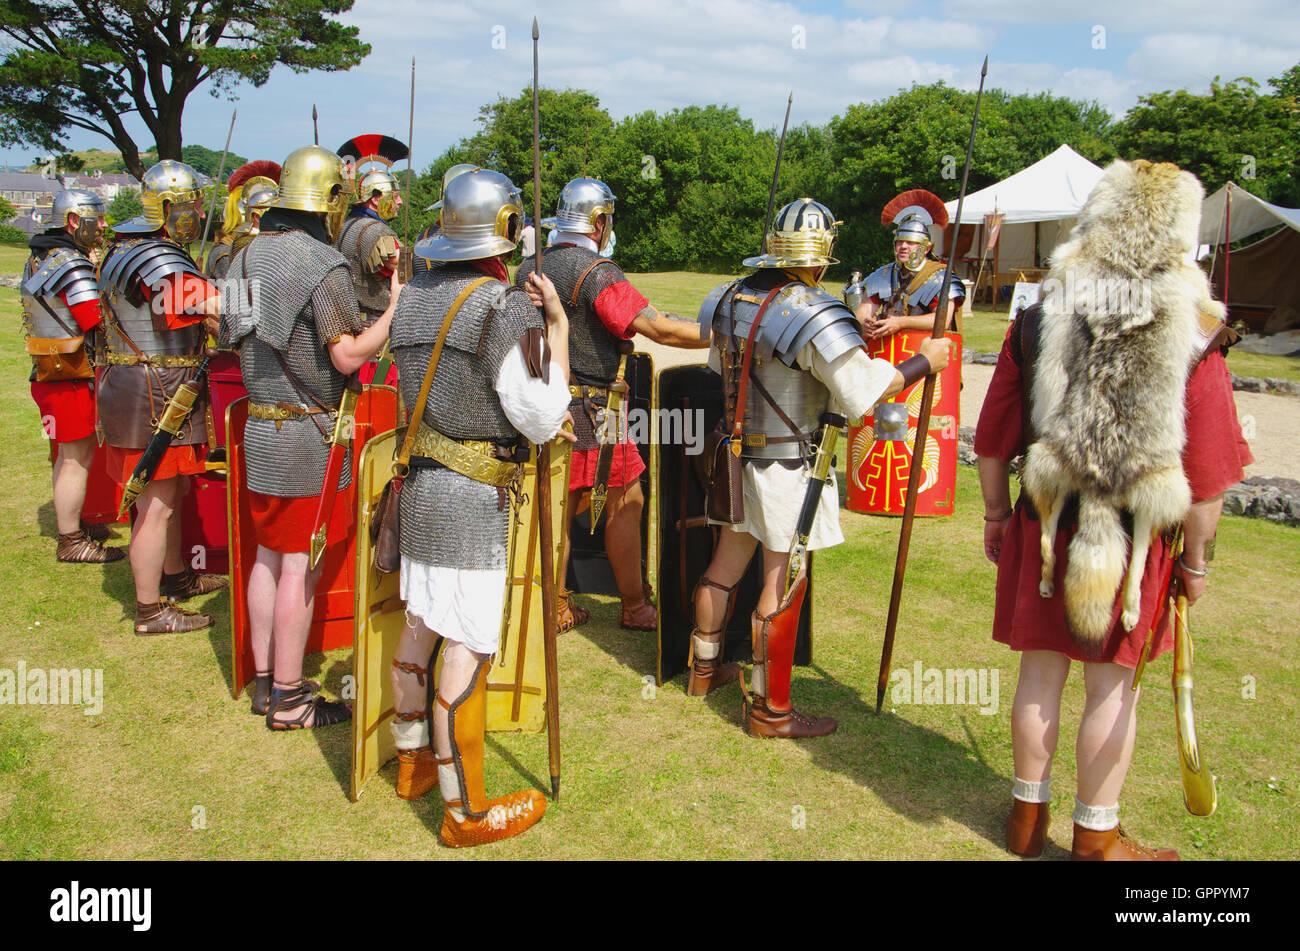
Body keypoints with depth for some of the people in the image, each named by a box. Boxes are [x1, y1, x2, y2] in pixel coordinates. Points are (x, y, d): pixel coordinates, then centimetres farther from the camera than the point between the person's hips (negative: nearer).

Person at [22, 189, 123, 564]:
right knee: (77, 459, -1)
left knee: (70, 456, 21)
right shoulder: (72, 265, -18)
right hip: (71, 378, -10)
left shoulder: (38, 261, 14)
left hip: (49, 374, 10)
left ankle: (71, 525, 34)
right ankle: (71, 542, 7)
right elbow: (100, 324, -25)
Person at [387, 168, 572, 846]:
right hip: (475, 496, -8)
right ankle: (465, 812, 9)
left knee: (418, 626, 19)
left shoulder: (414, 296, 7)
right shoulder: (506, 307, -16)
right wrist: (557, 330, -6)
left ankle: (412, 762, 36)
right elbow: (541, 421, -14)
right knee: (467, 650, -2)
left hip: (421, 484, 8)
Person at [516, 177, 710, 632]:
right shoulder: (598, 274, -16)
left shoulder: (527, 269, 7)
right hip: (590, 410, -7)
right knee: (626, 501, 6)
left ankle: (555, 607, 22)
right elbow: (659, 329, -24)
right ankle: (635, 607, 15)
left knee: (559, 504, 14)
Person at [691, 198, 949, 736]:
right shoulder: (813, 315, -22)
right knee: (782, 585, 2)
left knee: (727, 561, 21)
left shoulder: (729, 298, 2)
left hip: (737, 453, 8)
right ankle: (769, 711, 13)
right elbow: (862, 391, -20)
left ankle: (703, 669, 38)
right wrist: (923, 363, -8)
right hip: (788, 466, -8)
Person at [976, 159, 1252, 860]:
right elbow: (1206, 476, -9)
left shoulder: (1034, 325, -8)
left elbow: (993, 442, -1)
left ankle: (1028, 815, 31)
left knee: (1041, 671, 15)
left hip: (1043, 532, 2)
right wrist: (1194, 560, 4)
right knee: (1112, 686, 10)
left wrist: (996, 515, 13)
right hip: (1136, 544, -2)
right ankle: (1096, 838, 26)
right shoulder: (1193, 343, -13)